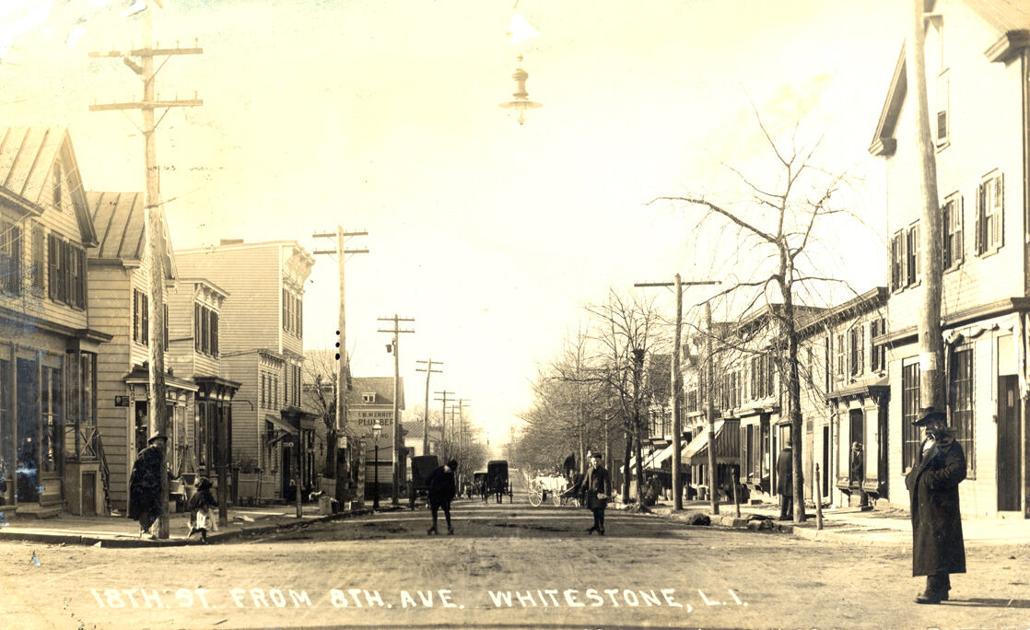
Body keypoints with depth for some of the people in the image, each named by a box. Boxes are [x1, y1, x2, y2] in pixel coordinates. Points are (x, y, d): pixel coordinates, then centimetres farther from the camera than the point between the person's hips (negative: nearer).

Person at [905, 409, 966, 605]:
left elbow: (958, 471, -20)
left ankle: (935, 590, -14)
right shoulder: (926, 446, 21)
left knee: (935, 546, -12)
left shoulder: (950, 446, -6)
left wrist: (931, 479, -20)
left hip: (939, 507, -9)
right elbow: (915, 471, 25)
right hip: (924, 507, 9)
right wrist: (912, 479, 2)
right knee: (927, 545, 12)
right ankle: (942, 587, 21)